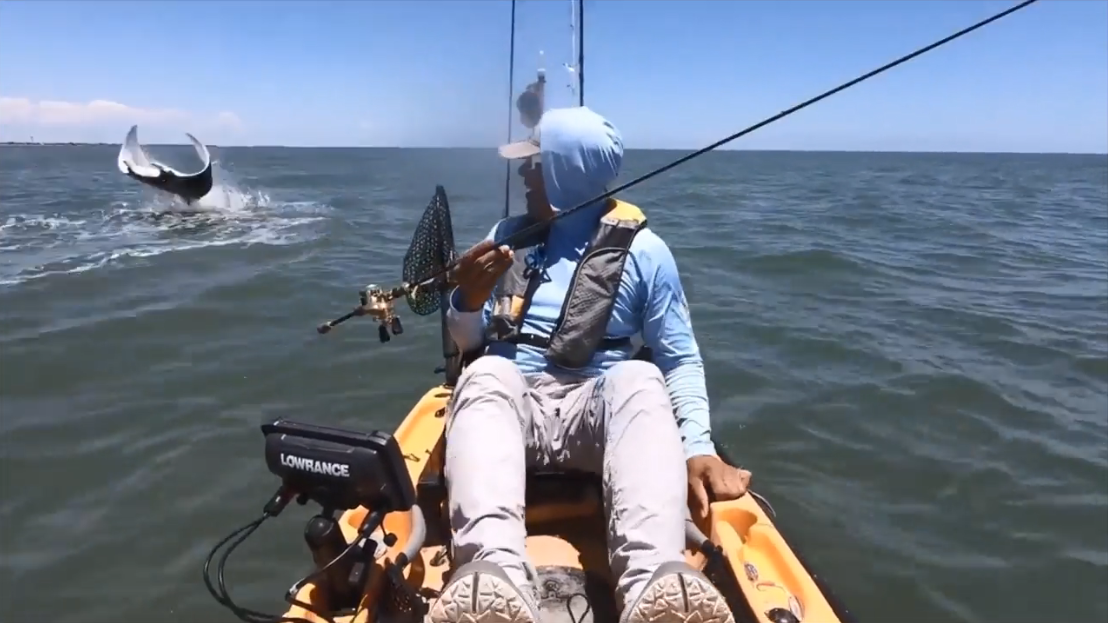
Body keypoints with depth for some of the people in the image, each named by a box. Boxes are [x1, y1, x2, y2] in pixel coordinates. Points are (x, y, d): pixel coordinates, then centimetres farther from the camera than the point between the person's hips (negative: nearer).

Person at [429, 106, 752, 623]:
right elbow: (468, 342, 16)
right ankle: (494, 573, -55)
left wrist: (697, 446, -13)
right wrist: (467, 301, -7)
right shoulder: (508, 235, 13)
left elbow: (681, 359, 3)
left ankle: (654, 581, -54)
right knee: (486, 375, -32)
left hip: (599, 411, -1)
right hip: (510, 401, 2)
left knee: (641, 381, -33)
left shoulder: (642, 250, 4)